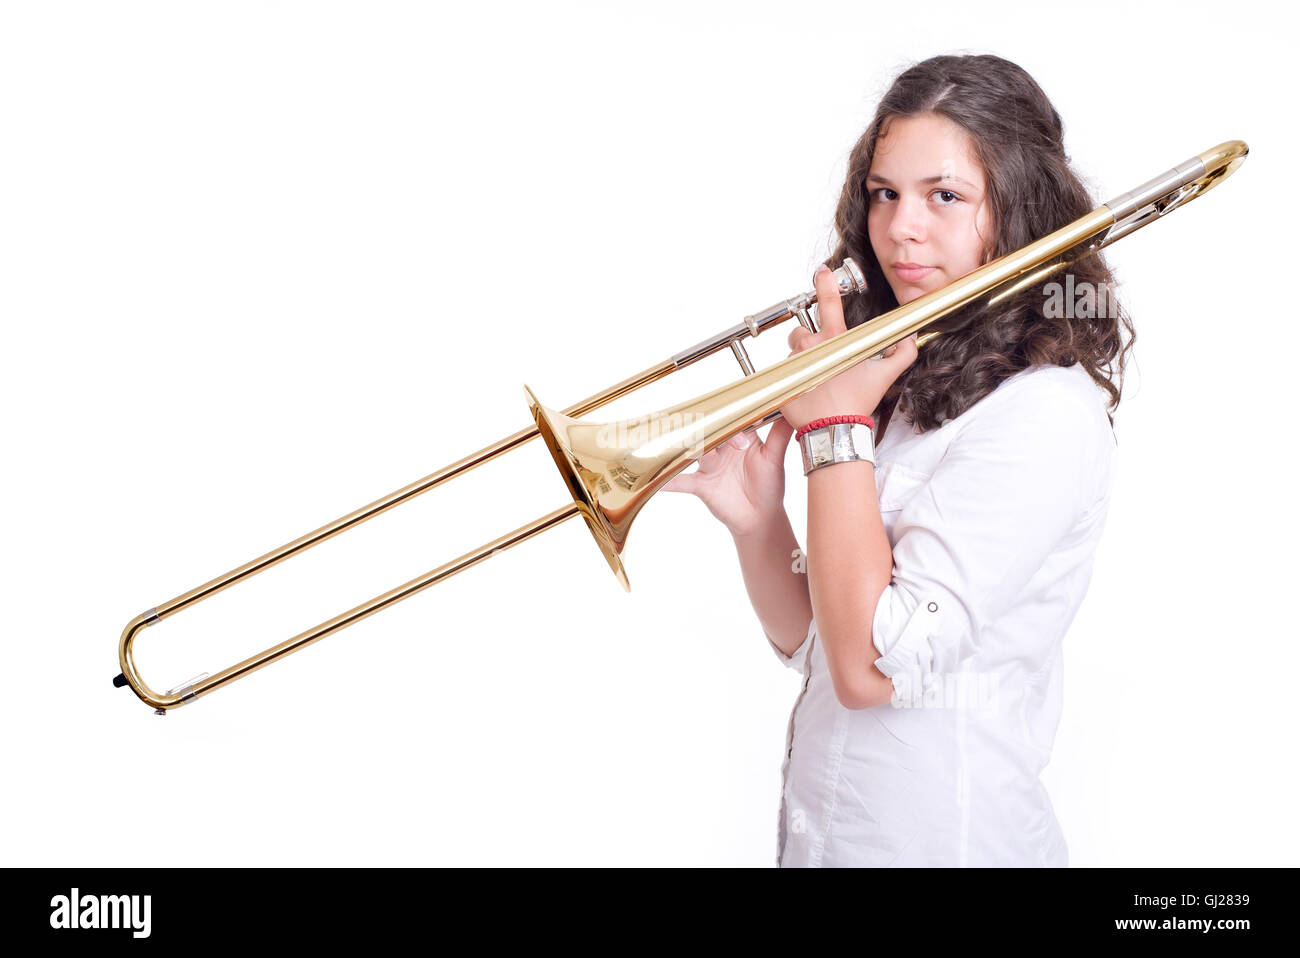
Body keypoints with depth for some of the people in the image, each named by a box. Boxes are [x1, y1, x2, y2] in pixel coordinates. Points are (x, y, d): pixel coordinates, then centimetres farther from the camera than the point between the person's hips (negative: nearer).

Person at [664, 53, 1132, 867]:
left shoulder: (1043, 411, -20)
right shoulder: (906, 383, 4)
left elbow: (872, 665, -27)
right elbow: (810, 640, 6)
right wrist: (754, 517, -12)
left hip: (942, 837, -7)